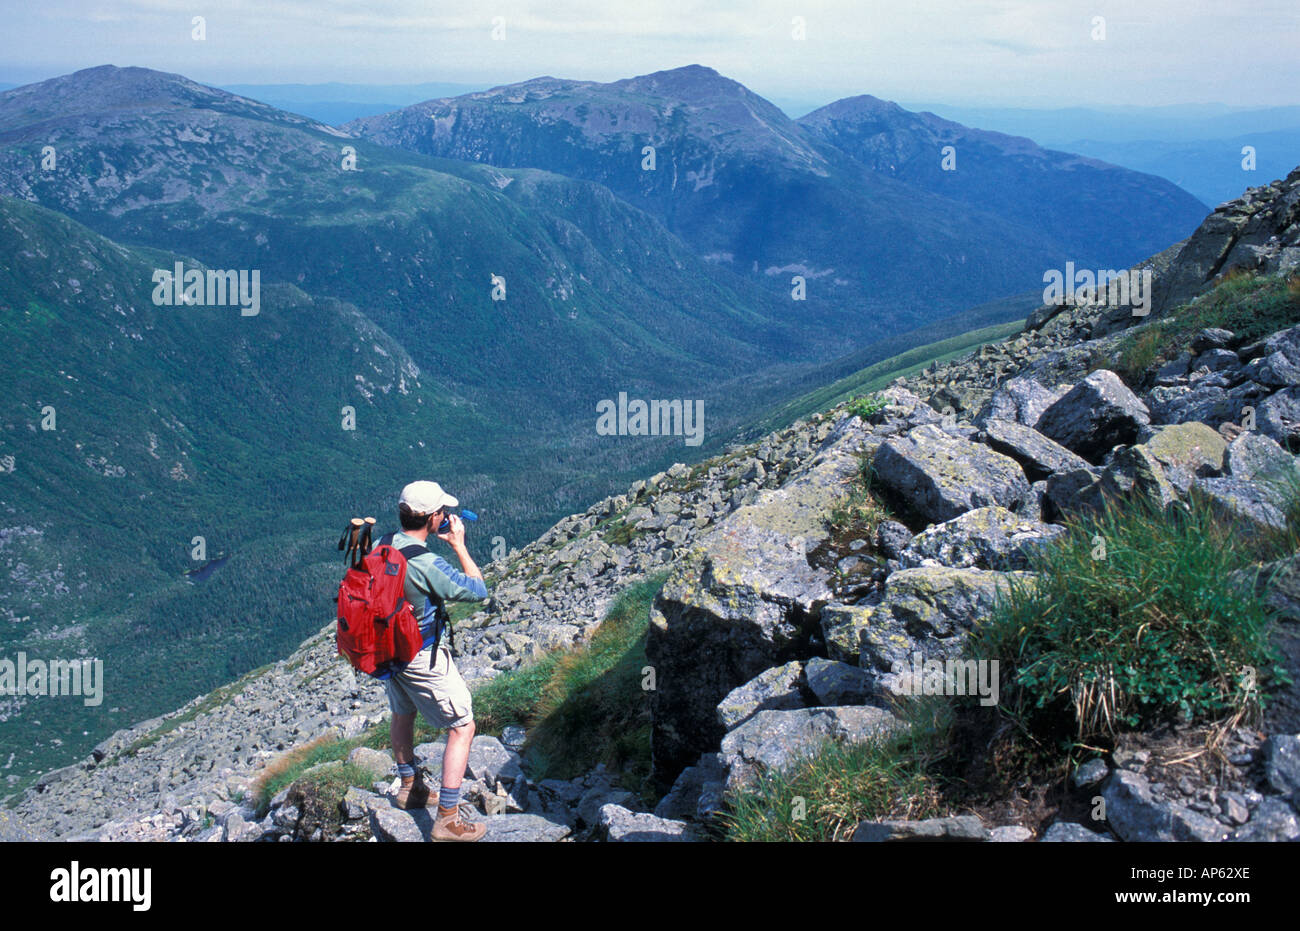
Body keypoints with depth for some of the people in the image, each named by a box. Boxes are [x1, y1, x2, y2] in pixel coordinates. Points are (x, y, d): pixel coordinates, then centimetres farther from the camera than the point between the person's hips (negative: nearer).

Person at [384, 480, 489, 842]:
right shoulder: (427, 565, -31)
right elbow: (478, 590, -19)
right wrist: (459, 544, -10)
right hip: (424, 659, -8)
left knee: (403, 715, 30)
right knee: (462, 728, 4)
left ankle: (409, 788, 49)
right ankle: (448, 820, 5)